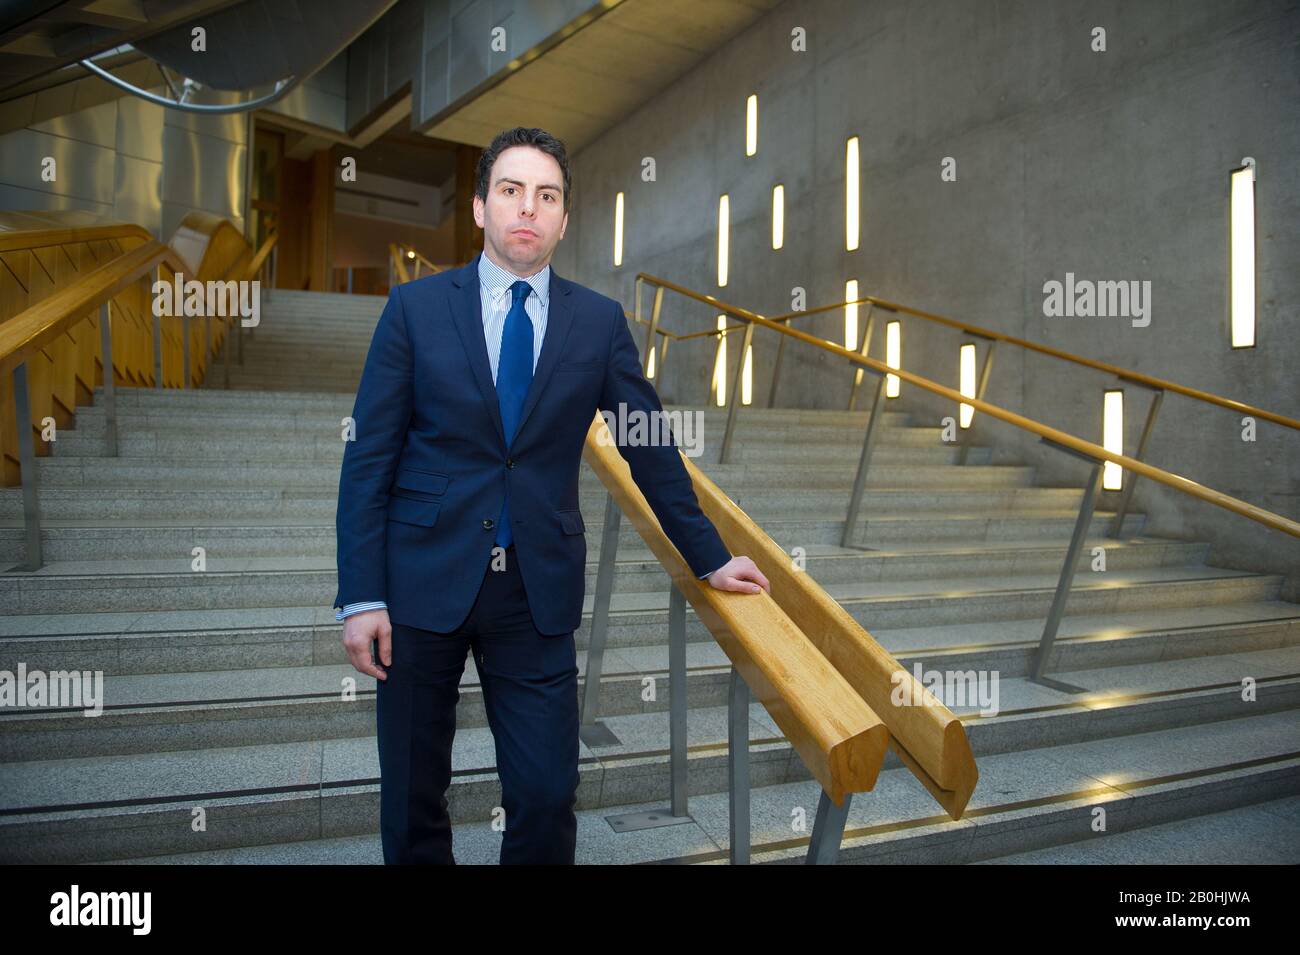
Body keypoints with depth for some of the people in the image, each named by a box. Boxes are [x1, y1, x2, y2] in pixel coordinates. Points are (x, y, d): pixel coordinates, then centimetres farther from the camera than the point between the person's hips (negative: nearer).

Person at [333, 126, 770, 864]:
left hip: (540, 589, 1)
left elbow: (651, 447, 9)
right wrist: (361, 596, -7)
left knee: (547, 795, 3)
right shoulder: (415, 307, 0)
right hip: (424, 581, 0)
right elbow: (368, 458, -2)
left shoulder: (599, 321, 4)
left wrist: (709, 557, 12)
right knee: (412, 798, 11)